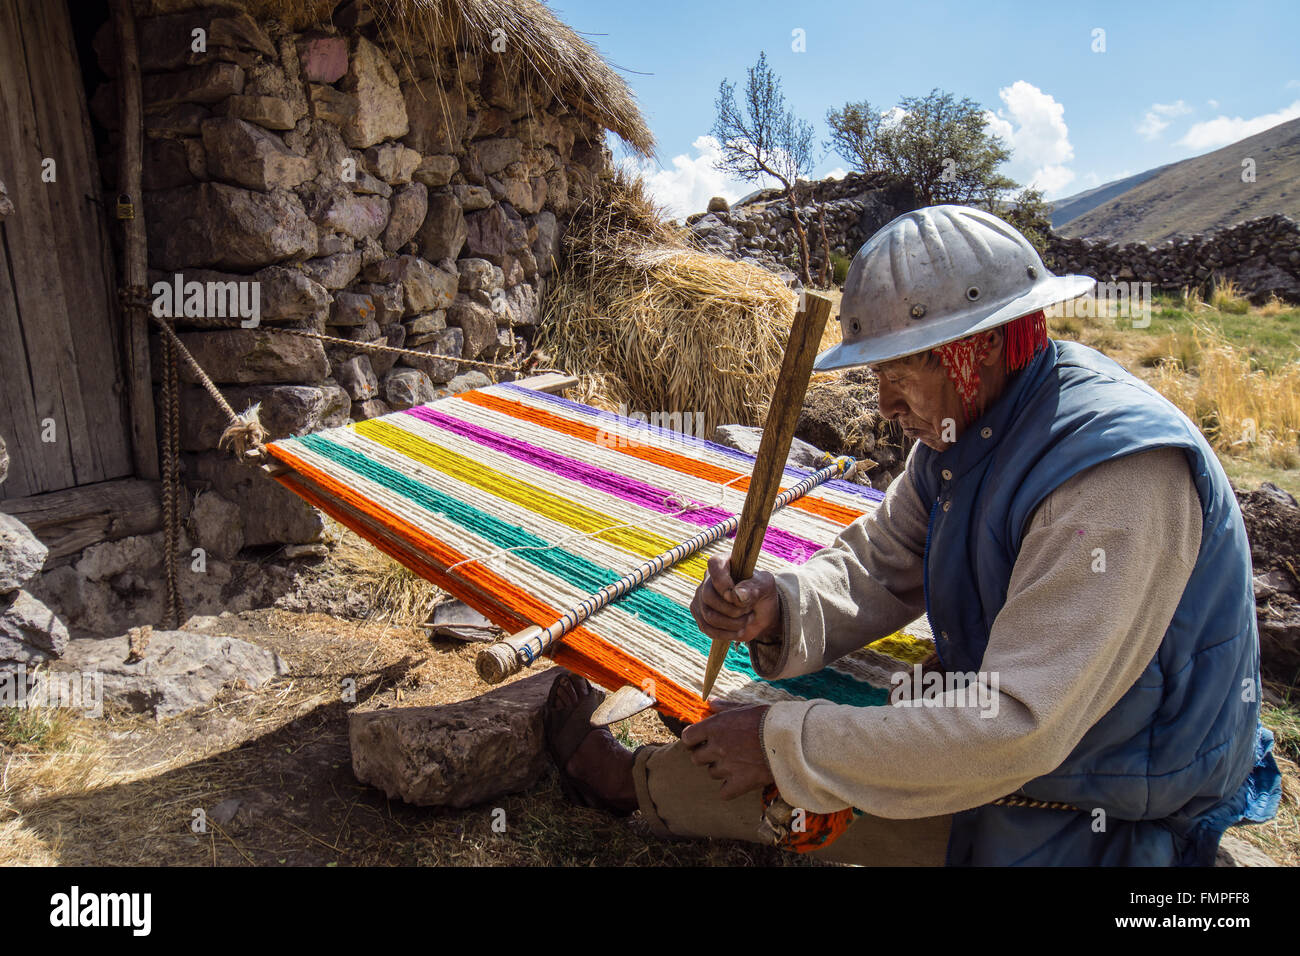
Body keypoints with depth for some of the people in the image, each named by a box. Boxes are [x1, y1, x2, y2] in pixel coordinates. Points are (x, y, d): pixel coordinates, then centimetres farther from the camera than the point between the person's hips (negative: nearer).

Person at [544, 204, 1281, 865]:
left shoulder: (1119, 474, -34)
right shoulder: (962, 428, -4)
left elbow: (1015, 728, -35)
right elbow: (876, 566, 1)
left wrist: (788, 742, -29)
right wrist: (779, 611, -21)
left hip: (1096, 826, -7)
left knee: (794, 755, -6)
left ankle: (631, 783, 21)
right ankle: (637, 778, 31)